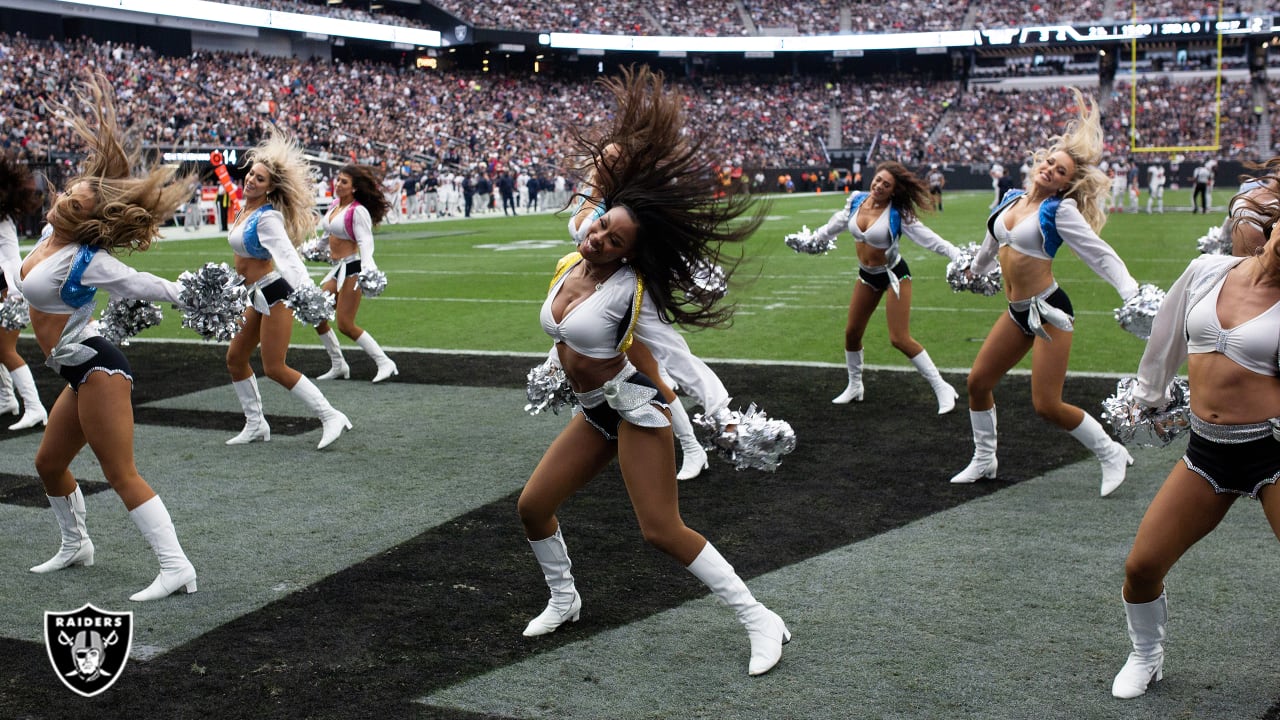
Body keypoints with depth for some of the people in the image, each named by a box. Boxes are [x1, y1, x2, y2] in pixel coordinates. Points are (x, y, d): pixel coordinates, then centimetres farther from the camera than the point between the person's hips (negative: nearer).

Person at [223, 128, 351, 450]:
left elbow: (286, 254, -32)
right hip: (257, 296, 9)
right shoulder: (245, 208, 7)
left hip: (275, 292, -9)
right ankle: (255, 424, 24)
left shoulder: (267, 217, -19)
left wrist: (305, 290, -43)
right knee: (235, 358, 13)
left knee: (274, 368, -9)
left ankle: (331, 417, -3)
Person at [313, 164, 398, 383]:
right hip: (338, 268, 9)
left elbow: (365, 241, -21)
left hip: (352, 267, -9)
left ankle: (384, 363, -3)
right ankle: (338, 365, 20)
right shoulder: (335, 204, 10)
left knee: (345, 325, -11)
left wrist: (367, 269, -36)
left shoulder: (358, 211, -14)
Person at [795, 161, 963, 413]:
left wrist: (959, 255, -38)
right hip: (866, 275, 6)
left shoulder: (898, 214, -21)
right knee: (852, 332, 11)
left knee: (900, 339, -13)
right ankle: (854, 387, 34)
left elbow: (929, 239, -26)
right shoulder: (856, 201, -7)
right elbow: (834, 225, 13)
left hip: (894, 275, -6)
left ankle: (942, 389, -2)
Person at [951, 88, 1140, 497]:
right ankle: (984, 461, 28)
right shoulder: (1012, 199, 9)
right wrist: (975, 270, 44)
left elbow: (1101, 253, -15)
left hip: (1048, 310, -7)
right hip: (1017, 313, 7)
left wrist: (1131, 294, -27)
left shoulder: (1060, 210, -10)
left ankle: (1112, 454, 11)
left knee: (1047, 405, -10)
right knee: (978, 382, 9)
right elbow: (993, 241, 28)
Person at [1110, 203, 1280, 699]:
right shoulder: (1206, 272, 3)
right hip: (1207, 450, 3)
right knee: (1141, 566, 4)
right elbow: (1166, 337, 20)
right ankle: (1146, 657, 32)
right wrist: (1146, 396, 27)